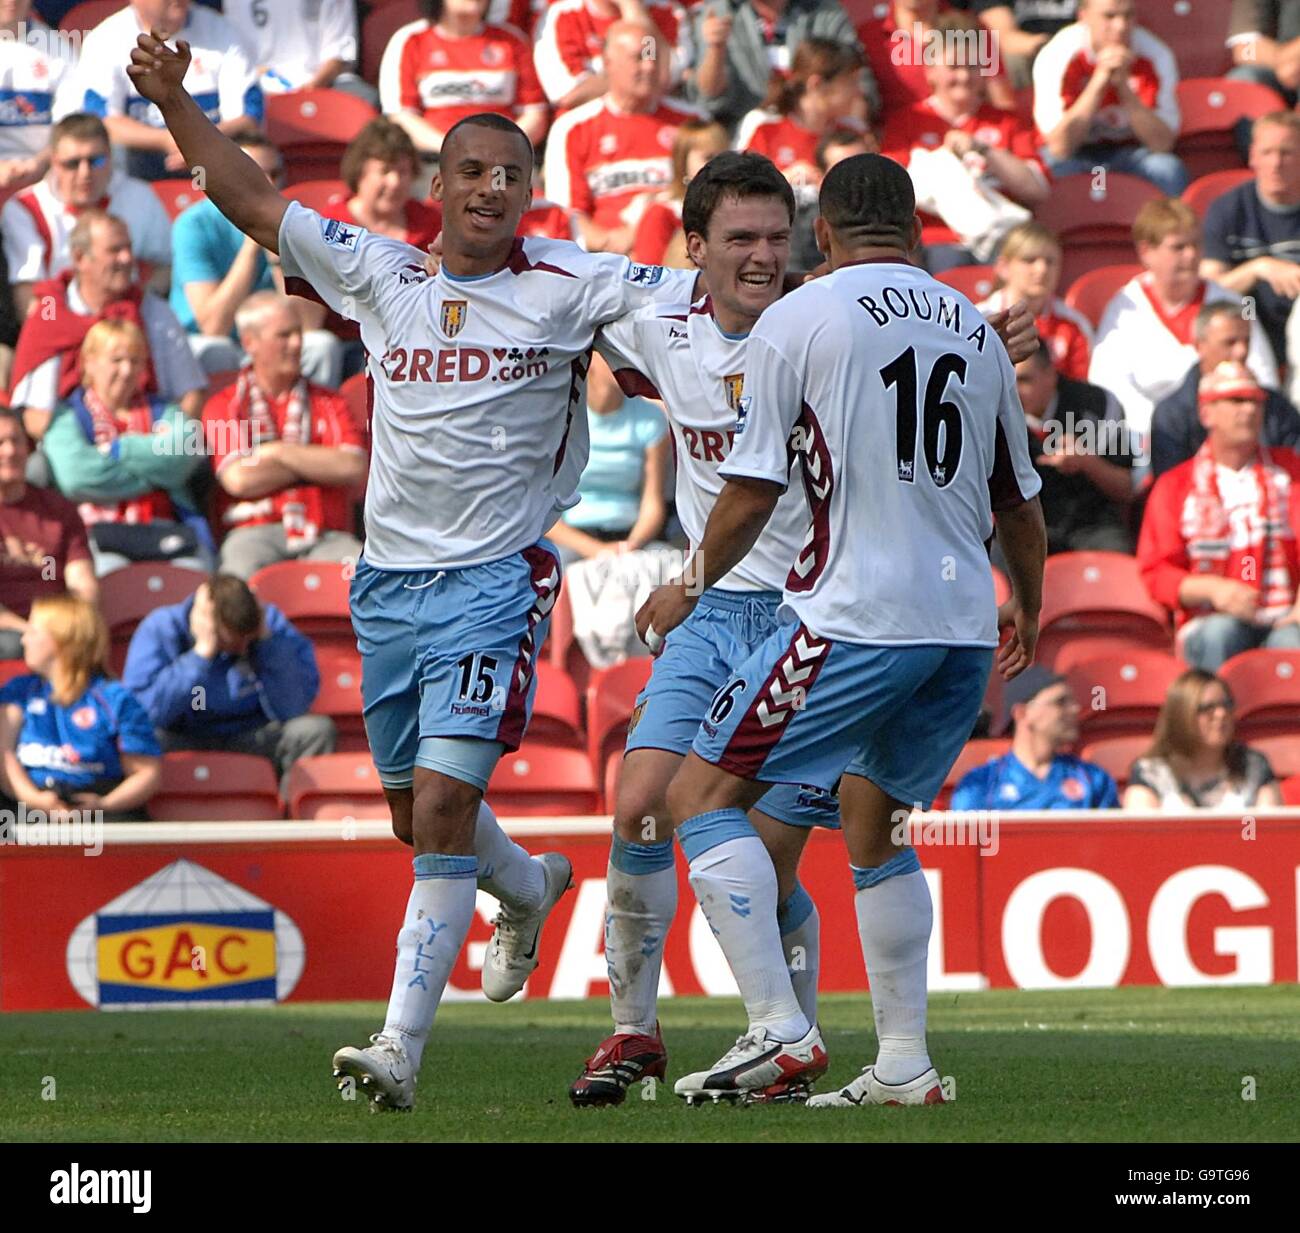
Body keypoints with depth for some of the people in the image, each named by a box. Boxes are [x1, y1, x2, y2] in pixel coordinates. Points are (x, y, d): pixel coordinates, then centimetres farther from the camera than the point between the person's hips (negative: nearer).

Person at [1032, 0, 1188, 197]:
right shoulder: (1056, 55, -20)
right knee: (1058, 169, -34)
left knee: (1170, 170, -29)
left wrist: (1124, 86, -31)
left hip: (1130, 151, 2)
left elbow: (1162, 144, -20)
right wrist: (1099, 81, -34)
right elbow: (1059, 147, -26)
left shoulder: (1156, 56, -15)